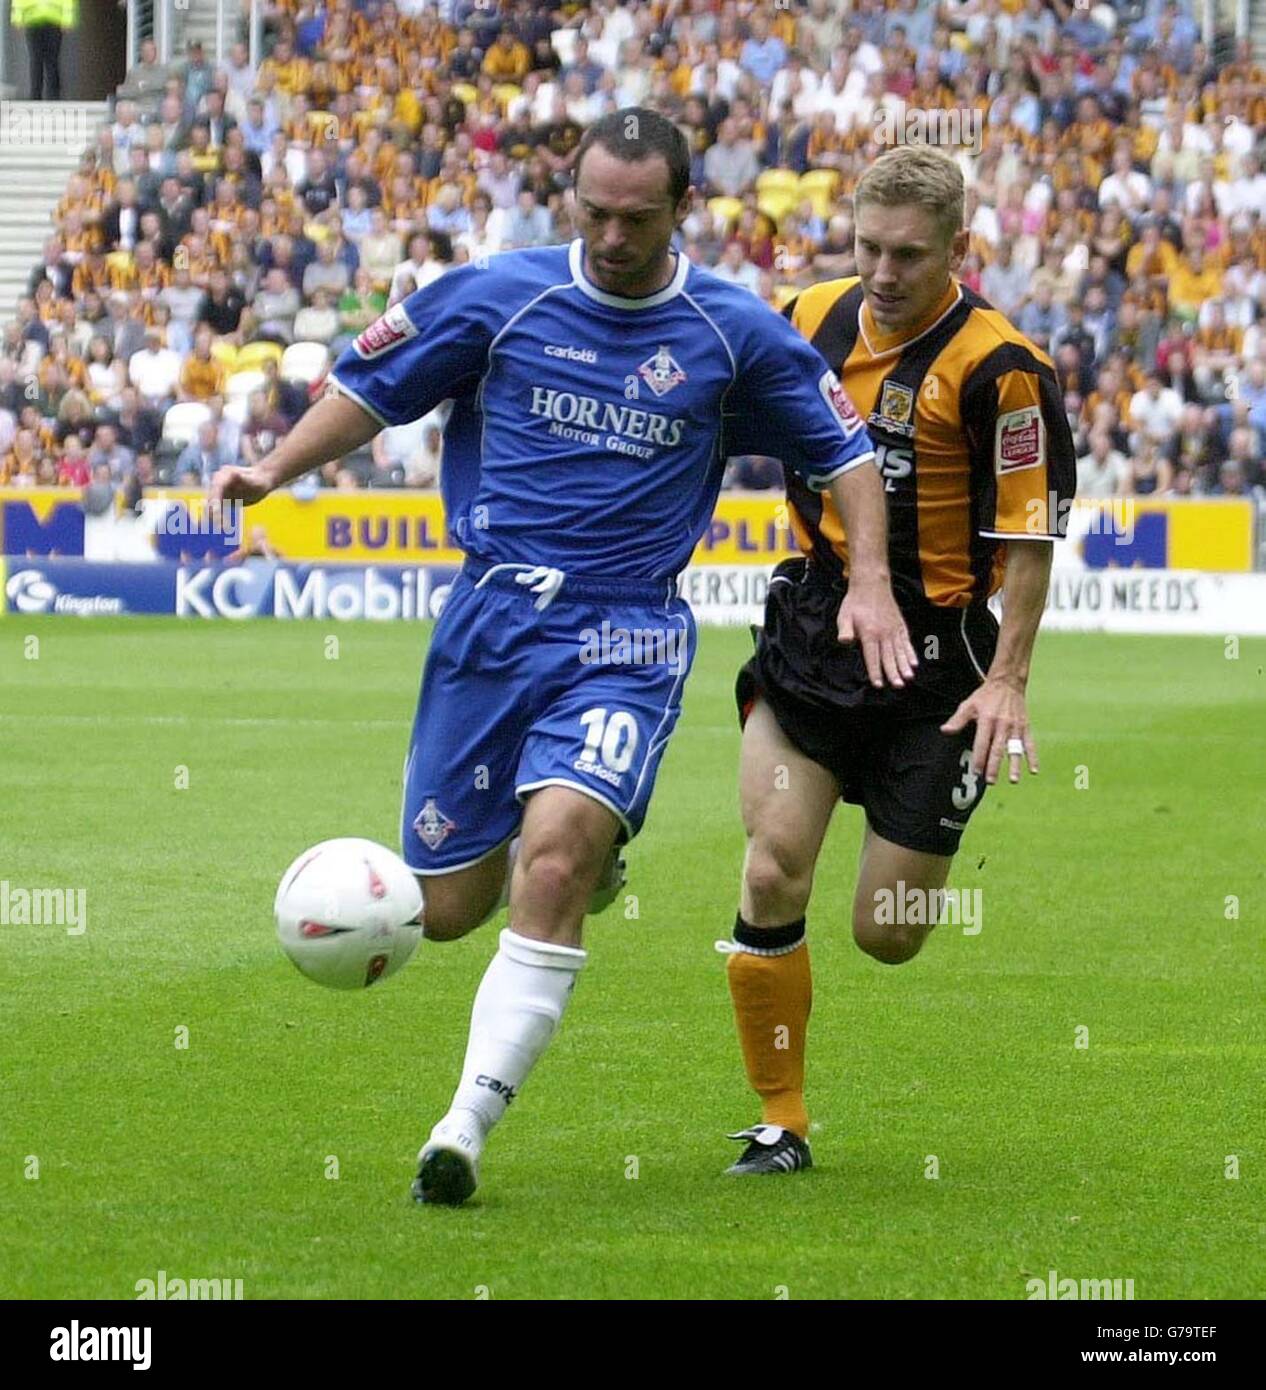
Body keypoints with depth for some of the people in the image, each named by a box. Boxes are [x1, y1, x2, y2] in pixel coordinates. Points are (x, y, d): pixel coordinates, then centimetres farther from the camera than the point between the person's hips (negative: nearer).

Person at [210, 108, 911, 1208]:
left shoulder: (737, 334, 2)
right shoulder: (496, 296, 1)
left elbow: (844, 452, 12)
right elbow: (369, 389, 9)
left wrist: (871, 581, -2)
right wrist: (274, 470, -7)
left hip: (628, 640, -2)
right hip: (492, 619, 2)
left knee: (552, 868, -25)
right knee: (447, 906, 5)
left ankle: (467, 1127, -24)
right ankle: (590, 853, 41)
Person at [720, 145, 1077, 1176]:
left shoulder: (998, 365, -13)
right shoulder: (810, 319, 2)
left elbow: (1030, 533, -11)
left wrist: (1007, 679, -15)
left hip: (933, 655, -4)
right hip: (809, 631, 4)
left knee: (888, 937, 1)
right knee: (771, 878, -11)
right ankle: (780, 1123, 3)